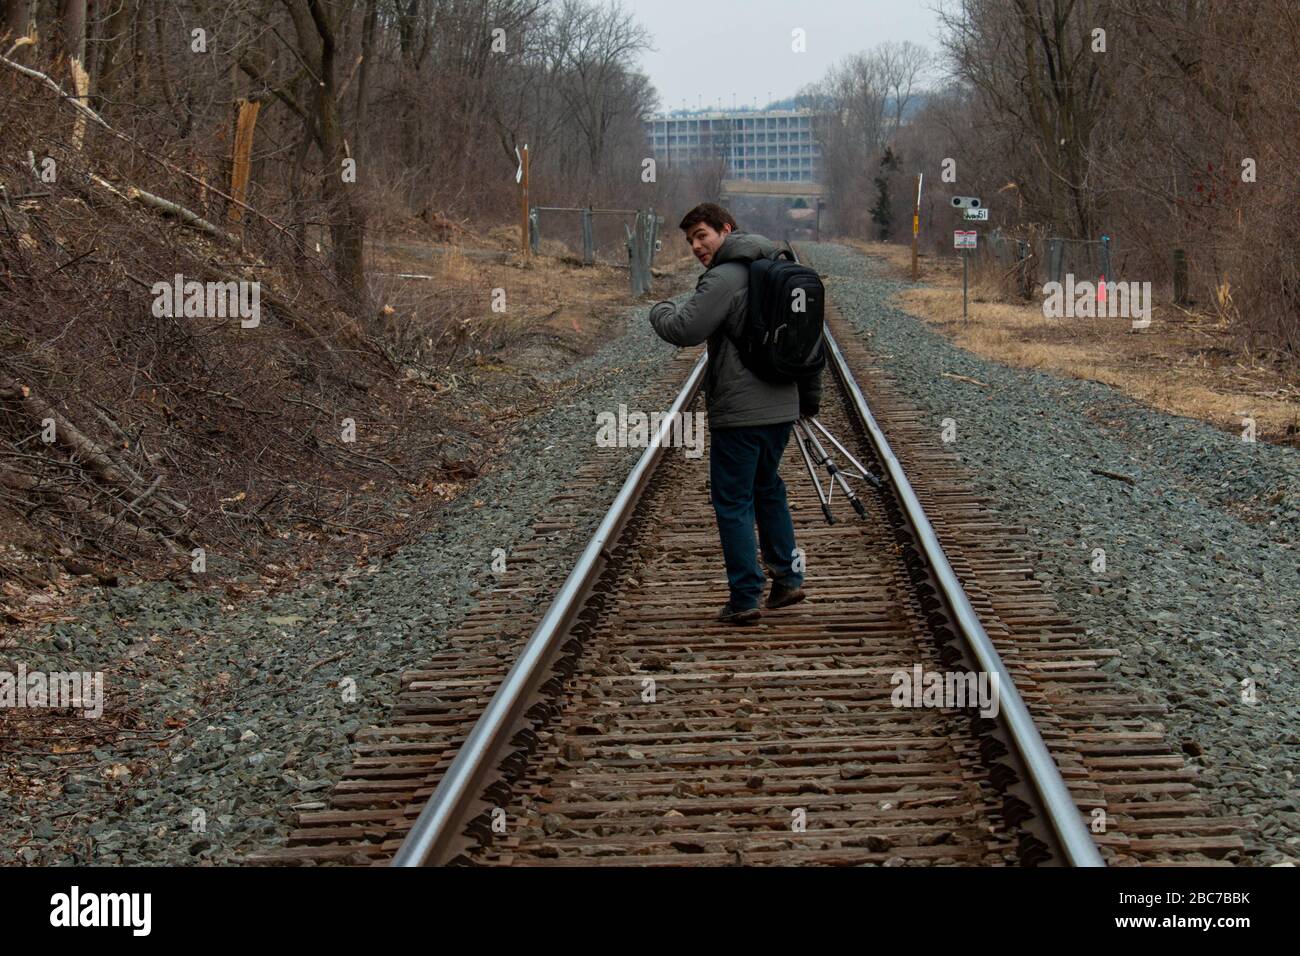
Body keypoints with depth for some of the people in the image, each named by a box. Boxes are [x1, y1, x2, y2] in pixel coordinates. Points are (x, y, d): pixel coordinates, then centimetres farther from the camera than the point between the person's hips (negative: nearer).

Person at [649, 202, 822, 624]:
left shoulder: (725, 278, -15)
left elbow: (684, 330, -22)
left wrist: (659, 311, 0)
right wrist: (810, 395, 25)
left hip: (739, 412, -8)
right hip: (781, 407, 8)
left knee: (733, 501, 1)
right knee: (767, 487, 24)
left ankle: (745, 599, 2)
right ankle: (788, 578, 23)